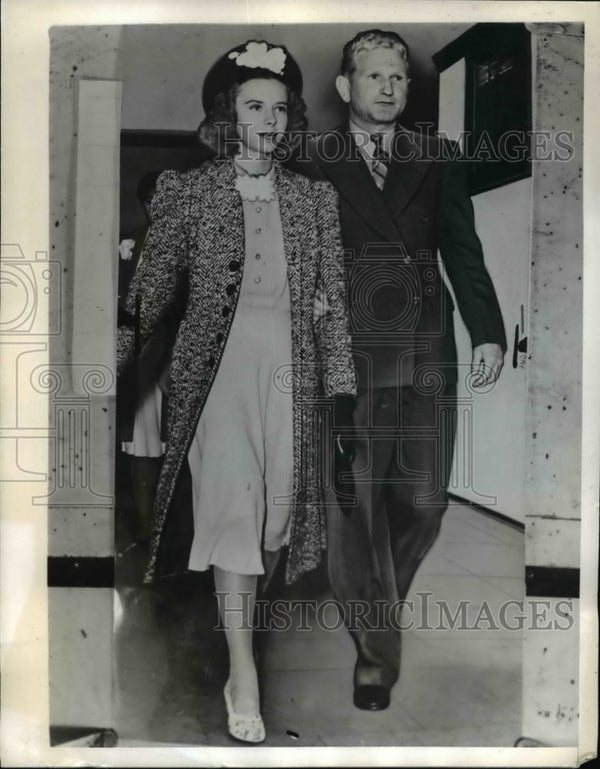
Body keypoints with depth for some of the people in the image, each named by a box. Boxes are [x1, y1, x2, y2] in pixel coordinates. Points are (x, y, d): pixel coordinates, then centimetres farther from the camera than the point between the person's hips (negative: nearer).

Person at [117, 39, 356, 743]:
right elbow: (154, 283, 3)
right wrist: (122, 345, -13)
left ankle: (240, 611, 32)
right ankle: (243, 674, -2)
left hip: (288, 371, 3)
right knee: (231, 505, -11)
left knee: (276, 505, 7)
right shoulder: (189, 191, 3)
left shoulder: (314, 198, 9)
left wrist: (338, 382, 4)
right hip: (217, 368, -3)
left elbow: (333, 298, 8)